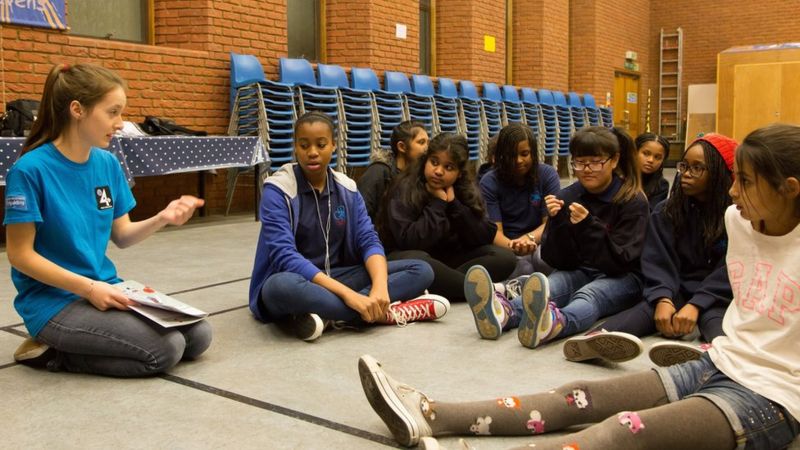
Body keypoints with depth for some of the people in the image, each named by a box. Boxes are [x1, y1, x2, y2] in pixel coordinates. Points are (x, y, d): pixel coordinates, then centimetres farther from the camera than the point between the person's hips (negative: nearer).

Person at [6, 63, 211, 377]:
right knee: (165, 349, -21)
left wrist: (163, 219, -12)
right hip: (55, 300, -7)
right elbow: (20, 254, -14)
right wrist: (88, 287, -21)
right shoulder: (31, 169, -16)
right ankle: (52, 353, -2)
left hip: (105, 288, 7)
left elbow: (121, 236, 7)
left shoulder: (108, 164, 4)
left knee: (198, 335, -3)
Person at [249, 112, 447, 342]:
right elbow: (284, 256, -23)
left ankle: (330, 316, -26)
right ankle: (382, 312, -27)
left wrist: (380, 287, -27)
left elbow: (369, 241, -5)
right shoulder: (277, 190, -12)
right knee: (281, 286, -42)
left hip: (337, 277, 5)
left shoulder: (347, 188, 4)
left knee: (421, 271, -10)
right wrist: (348, 295, -32)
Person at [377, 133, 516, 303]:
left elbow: (485, 238, -8)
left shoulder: (466, 190, 1)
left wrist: (454, 203, -16)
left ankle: (442, 286, -27)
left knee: (504, 257, -15)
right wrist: (438, 204, -20)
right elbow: (408, 241, -25)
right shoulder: (405, 189, -13)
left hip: (450, 261, 5)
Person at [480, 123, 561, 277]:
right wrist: (512, 246, -36)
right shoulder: (489, 183, -3)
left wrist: (529, 238, -29)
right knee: (523, 268, -36)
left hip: (539, 242, 2)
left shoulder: (548, 174, 2)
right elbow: (495, 231, -12)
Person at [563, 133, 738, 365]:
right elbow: (659, 261, -3)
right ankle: (598, 338, -65)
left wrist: (695, 305, -27)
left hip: (717, 295, 0)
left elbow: (729, 270, -11)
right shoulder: (665, 211, 7)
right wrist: (663, 299, -23)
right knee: (652, 305, -32)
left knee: (714, 315, -35)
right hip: (678, 291, 1)